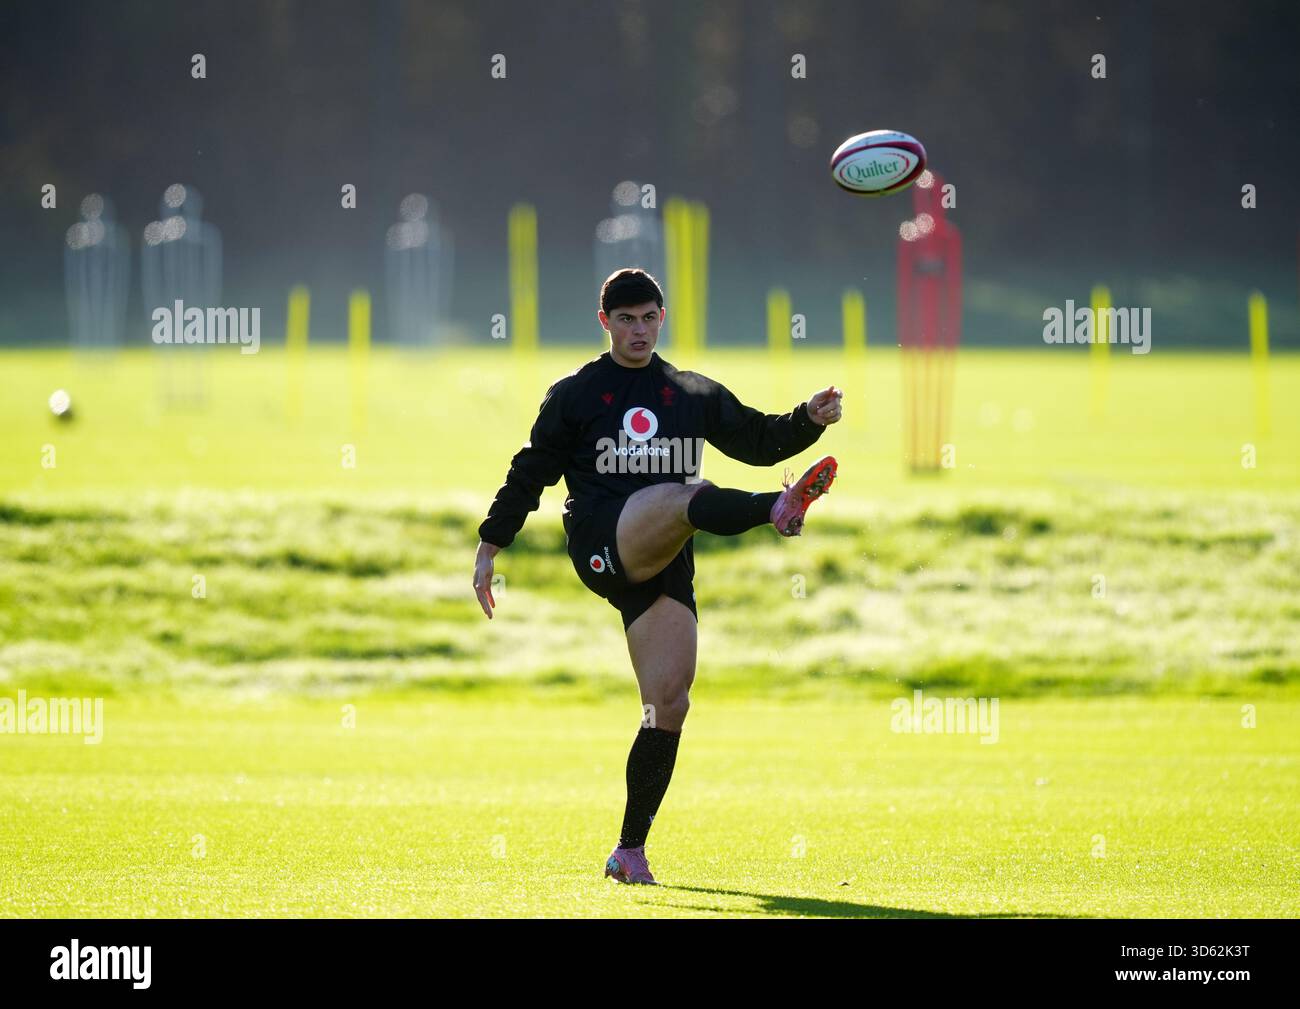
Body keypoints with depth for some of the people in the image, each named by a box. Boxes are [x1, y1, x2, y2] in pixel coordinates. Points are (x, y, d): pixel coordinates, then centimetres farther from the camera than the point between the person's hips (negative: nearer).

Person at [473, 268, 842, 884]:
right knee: (686, 495, -33)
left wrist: (809, 419, 2)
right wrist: (490, 545, 8)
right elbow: (530, 473, 12)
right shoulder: (575, 394, 11)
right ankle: (778, 510, -65)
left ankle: (630, 850, 0)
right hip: (601, 544, -4)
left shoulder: (695, 395, 20)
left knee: (668, 705, -7)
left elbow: (758, 440, 21)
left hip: (664, 568, 4)